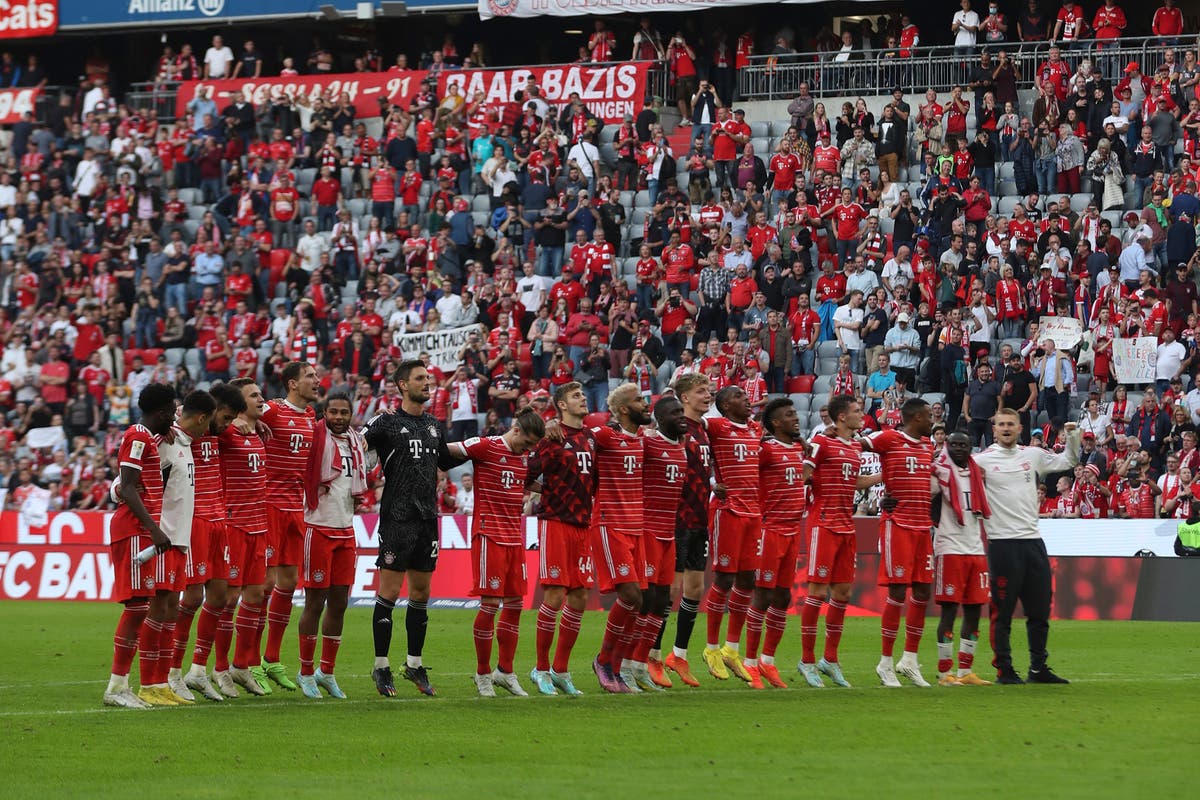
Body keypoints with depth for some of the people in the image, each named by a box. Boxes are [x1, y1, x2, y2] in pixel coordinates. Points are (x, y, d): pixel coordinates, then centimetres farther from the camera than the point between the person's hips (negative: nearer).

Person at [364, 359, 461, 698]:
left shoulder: (433, 425, 15)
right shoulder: (387, 422, -4)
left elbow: (446, 461, 28)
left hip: (427, 518, 6)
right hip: (397, 517, -6)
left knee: (421, 593, 9)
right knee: (390, 592, -5)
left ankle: (414, 664, 18)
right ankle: (381, 667, 1)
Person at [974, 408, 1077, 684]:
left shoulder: (1033, 456, 11)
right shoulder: (982, 460, -2)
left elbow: (1067, 462, 23)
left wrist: (1072, 436, 8)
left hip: (1032, 540, 5)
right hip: (1001, 543, -5)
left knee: (1040, 609, 9)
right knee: (1002, 611, -2)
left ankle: (1038, 668, 18)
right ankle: (1004, 669, 4)